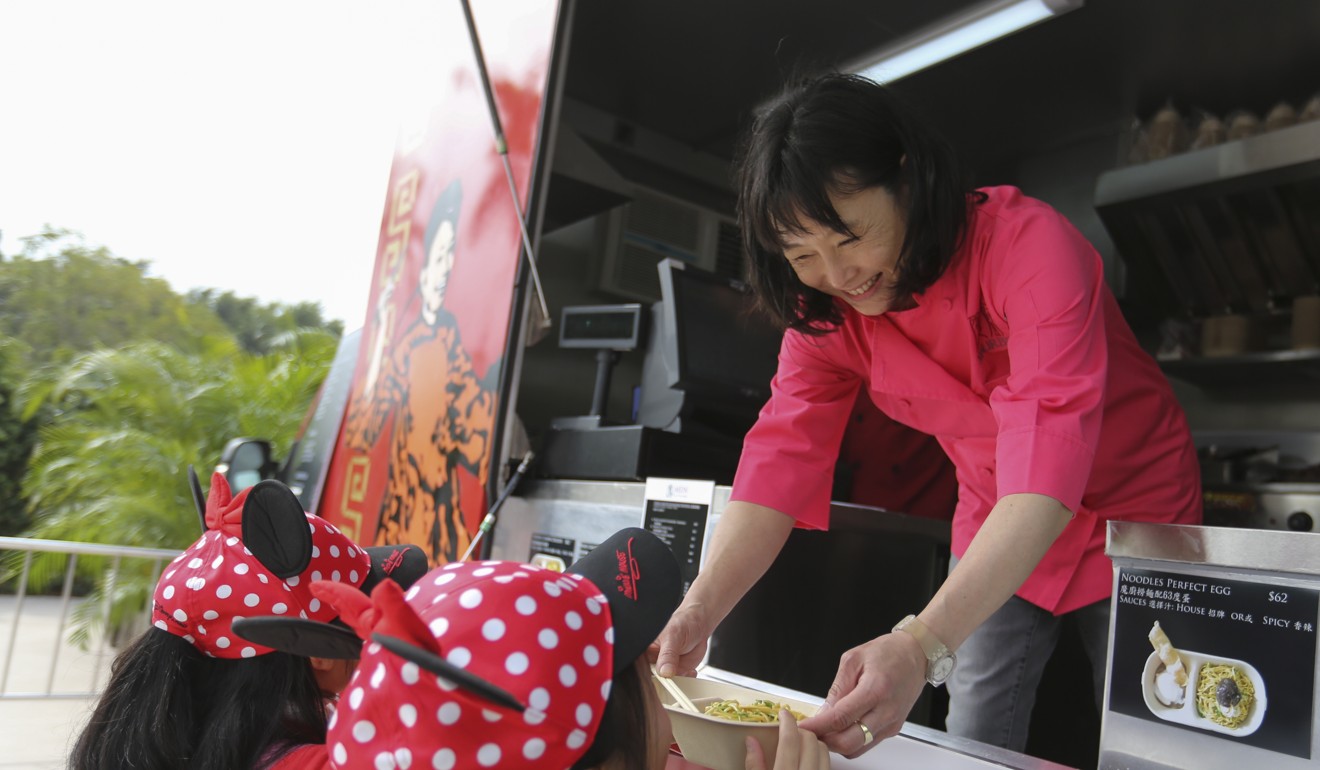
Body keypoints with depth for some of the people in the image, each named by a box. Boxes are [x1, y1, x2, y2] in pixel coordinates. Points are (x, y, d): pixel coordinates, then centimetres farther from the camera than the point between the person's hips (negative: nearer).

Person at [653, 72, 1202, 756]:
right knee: (969, 746, 5)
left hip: (1129, 514, -3)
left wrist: (922, 645, -55)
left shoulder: (1030, 244, -32)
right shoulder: (823, 313, -15)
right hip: (993, 534, 4)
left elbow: (1047, 466, -43)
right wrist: (696, 614, -37)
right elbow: (782, 457, -21)